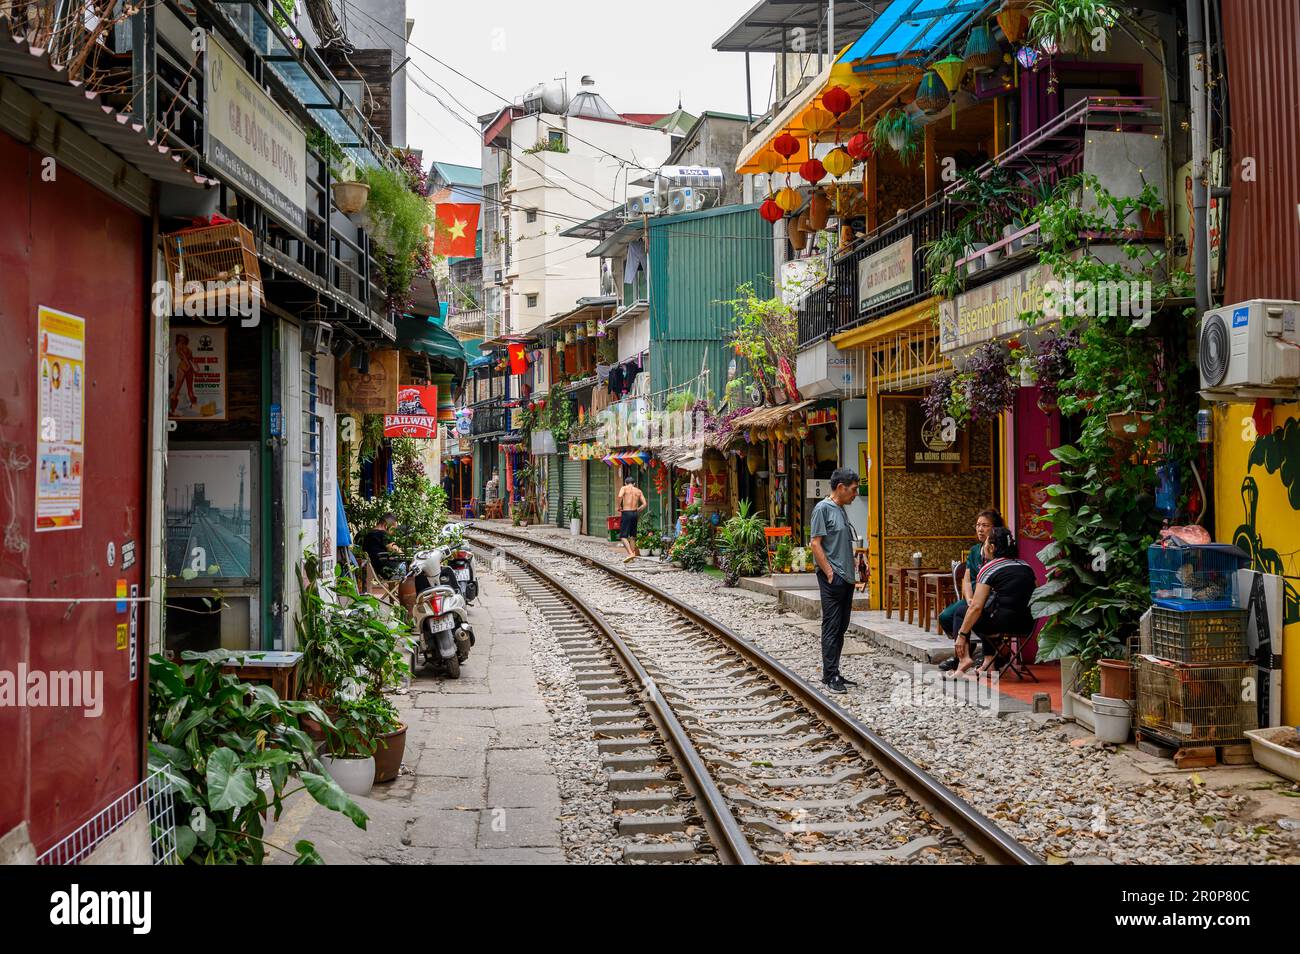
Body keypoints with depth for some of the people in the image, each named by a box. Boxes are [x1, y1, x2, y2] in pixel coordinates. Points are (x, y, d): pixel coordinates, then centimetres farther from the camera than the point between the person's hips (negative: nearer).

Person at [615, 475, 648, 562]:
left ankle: (630, 553, -22)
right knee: (632, 535, 19)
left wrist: (619, 508, -6)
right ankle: (634, 552, 21)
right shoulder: (638, 491, 12)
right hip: (635, 513, 5)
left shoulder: (624, 488, 1)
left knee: (623, 536, -5)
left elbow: (619, 497, -19)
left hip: (626, 513, -5)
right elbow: (645, 504, 6)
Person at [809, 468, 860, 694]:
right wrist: (830, 573, -17)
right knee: (831, 628, -5)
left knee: (841, 628, 11)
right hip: (832, 579, -9)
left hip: (846, 579, 9)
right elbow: (815, 544, -14)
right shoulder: (823, 509, -10)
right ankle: (829, 677, 0)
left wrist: (850, 574, 16)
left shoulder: (842, 509, 16)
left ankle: (835, 673, 18)